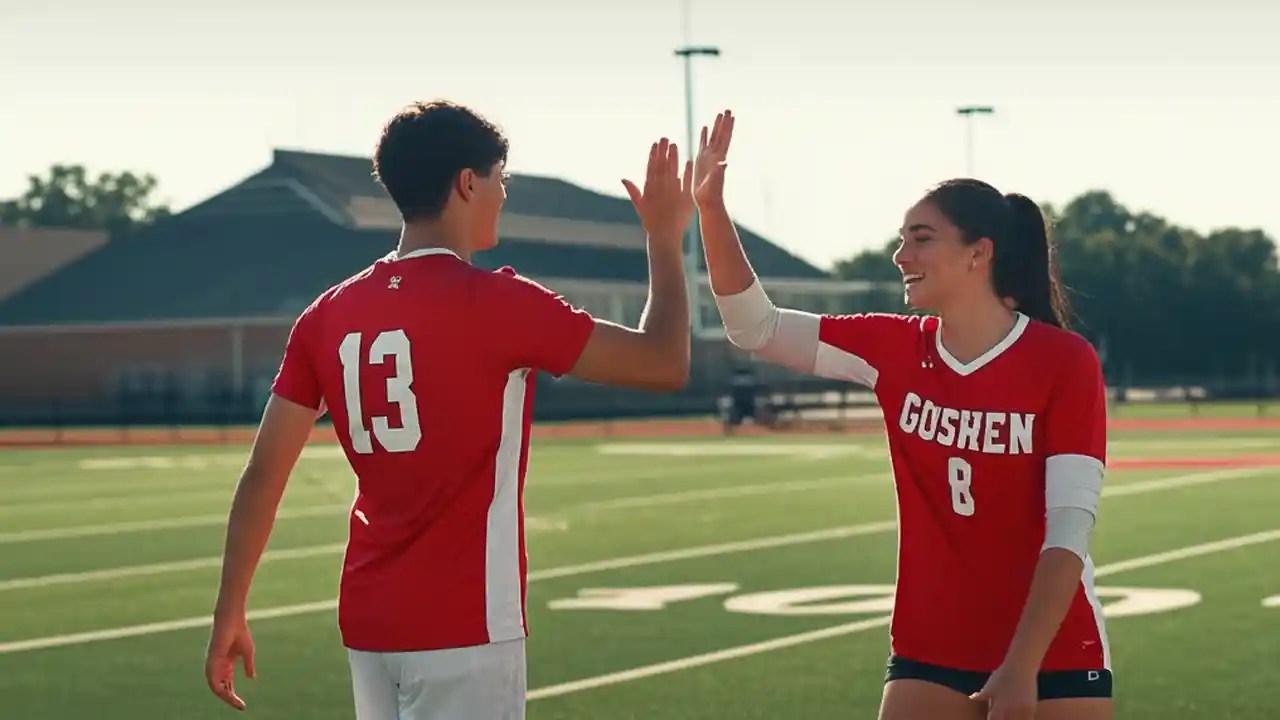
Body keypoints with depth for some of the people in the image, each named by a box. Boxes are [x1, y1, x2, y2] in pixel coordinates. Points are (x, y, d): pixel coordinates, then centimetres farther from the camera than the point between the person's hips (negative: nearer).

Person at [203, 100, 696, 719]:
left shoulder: (329, 316, 5)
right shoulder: (497, 304, -11)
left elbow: (262, 477, 5)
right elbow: (664, 365, -5)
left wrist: (230, 614, 12)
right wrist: (665, 239, 9)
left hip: (367, 625, 6)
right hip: (463, 628, -6)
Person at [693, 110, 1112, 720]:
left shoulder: (1065, 362, -12)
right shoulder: (895, 349, 0)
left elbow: (1069, 530, -16)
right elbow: (755, 327, 1)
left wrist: (1021, 667, -23)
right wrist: (710, 209, -12)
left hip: (1053, 653, -4)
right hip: (929, 652, 4)